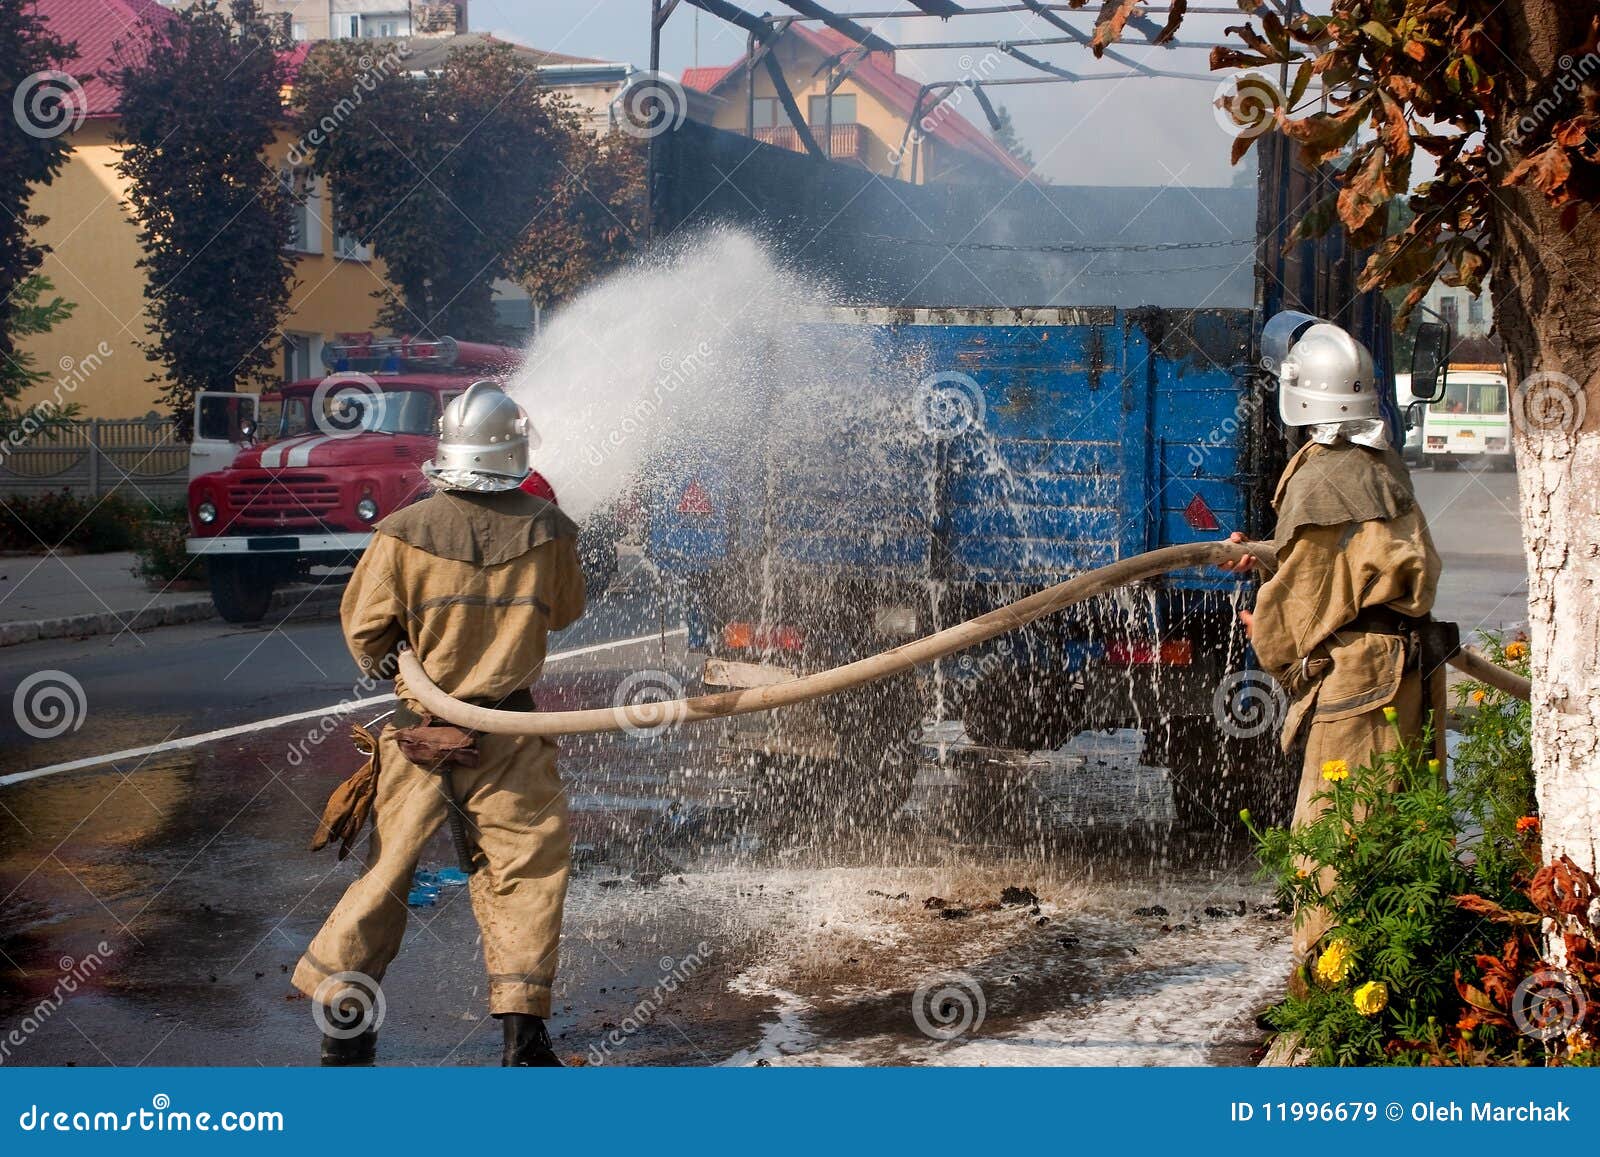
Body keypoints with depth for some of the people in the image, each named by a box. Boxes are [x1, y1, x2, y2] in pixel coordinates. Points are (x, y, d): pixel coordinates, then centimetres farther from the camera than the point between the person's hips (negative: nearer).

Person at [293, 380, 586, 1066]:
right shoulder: (548, 532, -7)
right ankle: (522, 1024, 3)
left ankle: (340, 1017, 17)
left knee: (390, 864, 11)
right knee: (524, 870, 8)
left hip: (417, 728, 1)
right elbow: (565, 612, 11)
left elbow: (363, 624, -3)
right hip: (509, 734, -1)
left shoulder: (405, 532, -11)